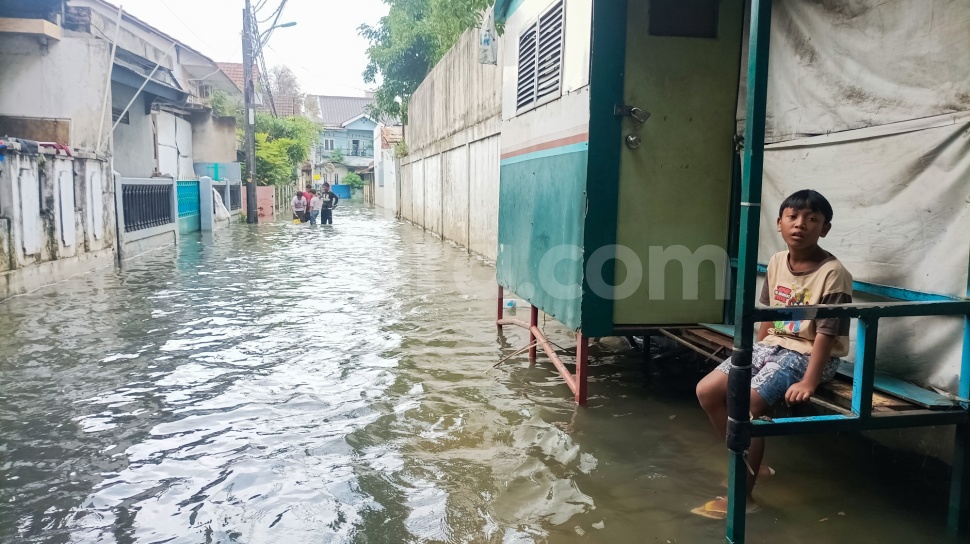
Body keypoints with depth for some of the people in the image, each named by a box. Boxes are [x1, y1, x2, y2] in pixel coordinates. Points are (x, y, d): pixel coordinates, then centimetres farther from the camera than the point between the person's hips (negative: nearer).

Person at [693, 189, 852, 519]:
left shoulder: (832, 273, -16)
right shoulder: (776, 263, 5)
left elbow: (825, 334, -19)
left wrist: (809, 382, -24)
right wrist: (757, 354, 13)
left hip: (807, 355, -8)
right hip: (771, 346, 8)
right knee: (707, 391, -3)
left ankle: (742, 496, -11)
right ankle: (749, 464, 15)